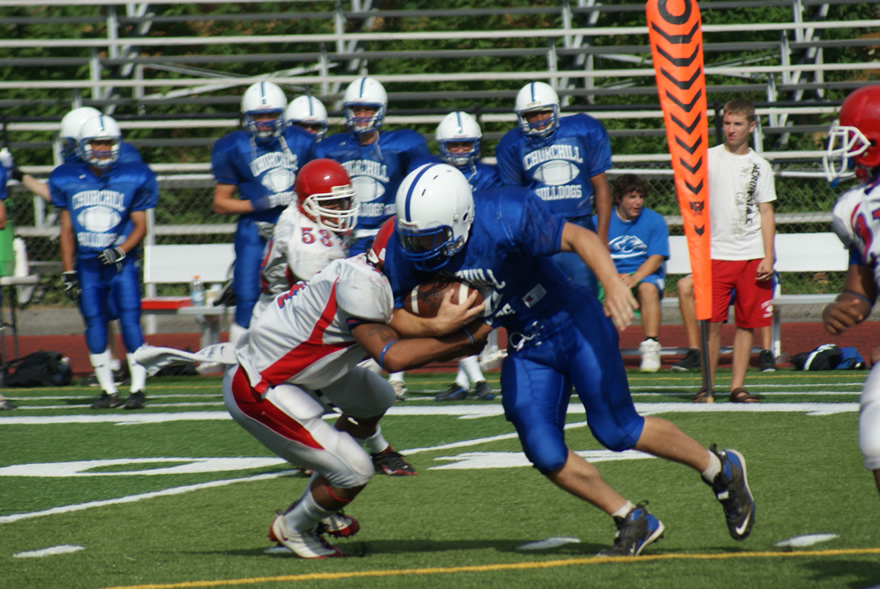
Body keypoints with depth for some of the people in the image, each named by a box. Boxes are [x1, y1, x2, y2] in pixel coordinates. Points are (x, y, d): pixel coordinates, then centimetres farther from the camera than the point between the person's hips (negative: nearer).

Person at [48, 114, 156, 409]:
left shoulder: (132, 179, -1)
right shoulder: (68, 180, 4)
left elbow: (140, 226, 1)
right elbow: (67, 230, 9)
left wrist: (120, 251, -16)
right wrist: (69, 273, 5)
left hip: (121, 264, -2)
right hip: (86, 265, 2)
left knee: (130, 320, -12)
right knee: (94, 324, 1)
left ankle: (138, 388, -7)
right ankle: (108, 391, 9)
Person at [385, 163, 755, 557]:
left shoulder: (505, 218, -31)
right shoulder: (407, 250, -15)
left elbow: (578, 236, -28)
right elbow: (397, 317, -5)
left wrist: (613, 283, -44)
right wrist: (438, 327, -25)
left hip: (572, 323, -6)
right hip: (526, 345, 6)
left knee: (617, 431, -3)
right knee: (544, 453, -5)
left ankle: (719, 468, 21)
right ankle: (633, 522, 13)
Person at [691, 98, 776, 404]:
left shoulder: (759, 166, 8)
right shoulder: (709, 159, 4)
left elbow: (766, 212, 9)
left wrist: (768, 257, 1)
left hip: (752, 255, 2)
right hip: (716, 253, -2)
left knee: (747, 323, 2)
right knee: (712, 323, -6)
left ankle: (737, 386, 8)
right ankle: (707, 386, 3)